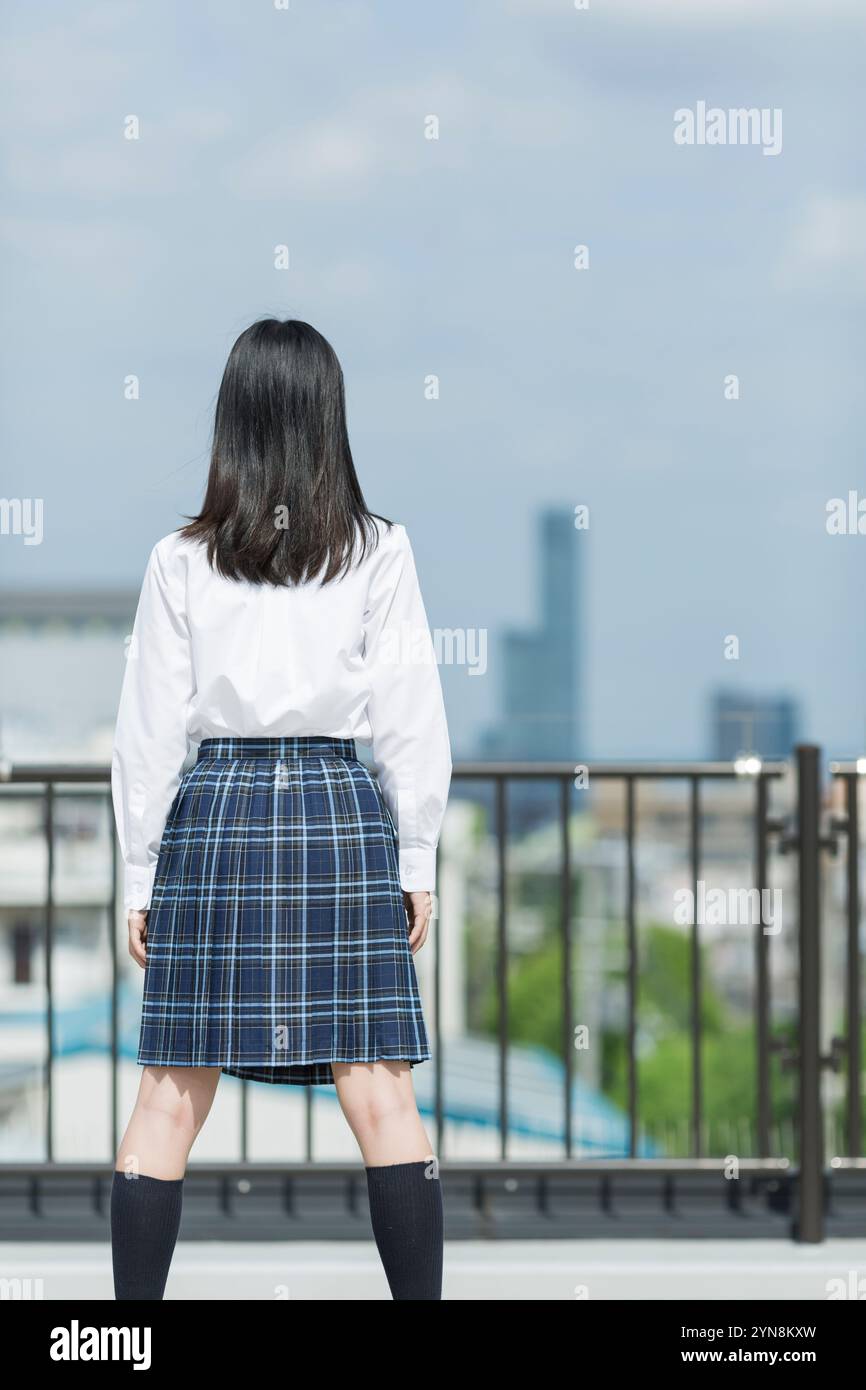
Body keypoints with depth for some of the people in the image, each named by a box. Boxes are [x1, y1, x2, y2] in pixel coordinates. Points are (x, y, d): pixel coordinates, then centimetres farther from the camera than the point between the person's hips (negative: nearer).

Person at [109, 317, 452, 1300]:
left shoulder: (182, 562, 0)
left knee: (170, 1098, 5)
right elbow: (410, 716, 0)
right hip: (341, 813, 0)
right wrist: (418, 860, 8)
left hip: (214, 813, 1)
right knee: (379, 1092, 0)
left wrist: (139, 877, 9)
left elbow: (149, 729, 2)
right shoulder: (378, 552, -1)